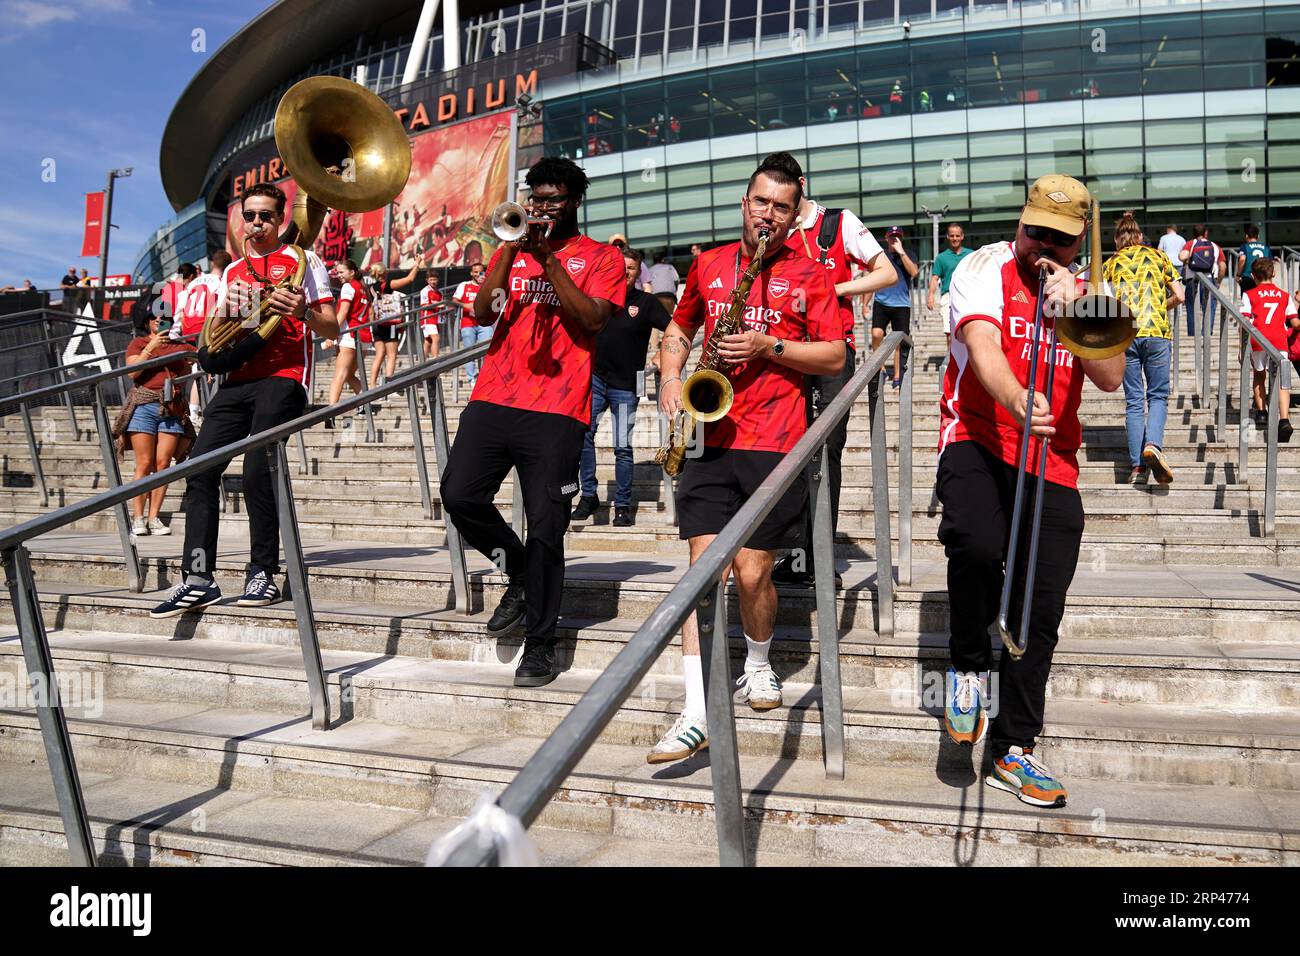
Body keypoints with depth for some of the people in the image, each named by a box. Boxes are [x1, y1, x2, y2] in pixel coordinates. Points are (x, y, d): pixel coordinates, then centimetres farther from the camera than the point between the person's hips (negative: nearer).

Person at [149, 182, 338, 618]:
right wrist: (223, 320, 2)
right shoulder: (233, 271, 23)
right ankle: (198, 578, -6)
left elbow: (332, 329, -2)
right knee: (200, 470, -7)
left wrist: (303, 312, -23)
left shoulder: (302, 261, 5)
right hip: (238, 381, 6)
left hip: (282, 378, -6)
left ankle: (262, 573, -4)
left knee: (257, 474, -18)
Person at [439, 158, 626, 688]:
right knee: (459, 494, -10)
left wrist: (549, 261, -9)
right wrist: (511, 251, -2)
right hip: (493, 399, 4)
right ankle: (519, 573, 17)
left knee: (545, 528, -6)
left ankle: (540, 643, 7)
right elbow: (482, 313, 7)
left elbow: (594, 318, -7)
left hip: (556, 410, -4)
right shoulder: (511, 250, 21)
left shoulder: (601, 257, 11)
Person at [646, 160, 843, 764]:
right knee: (704, 564, -8)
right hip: (710, 436, 2)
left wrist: (769, 345, -11)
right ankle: (697, 715, -7)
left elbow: (835, 357, 2)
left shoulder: (810, 276, 6)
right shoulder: (708, 266, 15)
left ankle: (759, 663, 32)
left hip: (775, 441, -2)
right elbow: (678, 331, 26)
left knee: (752, 572, -1)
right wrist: (670, 380, 7)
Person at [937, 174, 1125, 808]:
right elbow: (982, 345, -17)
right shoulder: (986, 268, 3)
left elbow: (1111, 379, 2)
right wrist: (1019, 401, -36)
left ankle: (1014, 750, 16)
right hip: (979, 441, -4)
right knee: (977, 544, -35)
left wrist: (1071, 307, -10)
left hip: (1052, 465, 4)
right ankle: (967, 665, -6)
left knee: (1040, 614, 1)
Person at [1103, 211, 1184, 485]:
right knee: (1158, 395, 9)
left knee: (1134, 401, 6)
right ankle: (1153, 444, -18)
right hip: (1157, 332, 0)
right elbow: (1178, 296, 11)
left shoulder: (1110, 264, 14)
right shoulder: (1157, 255, 14)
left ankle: (1137, 466, 1)